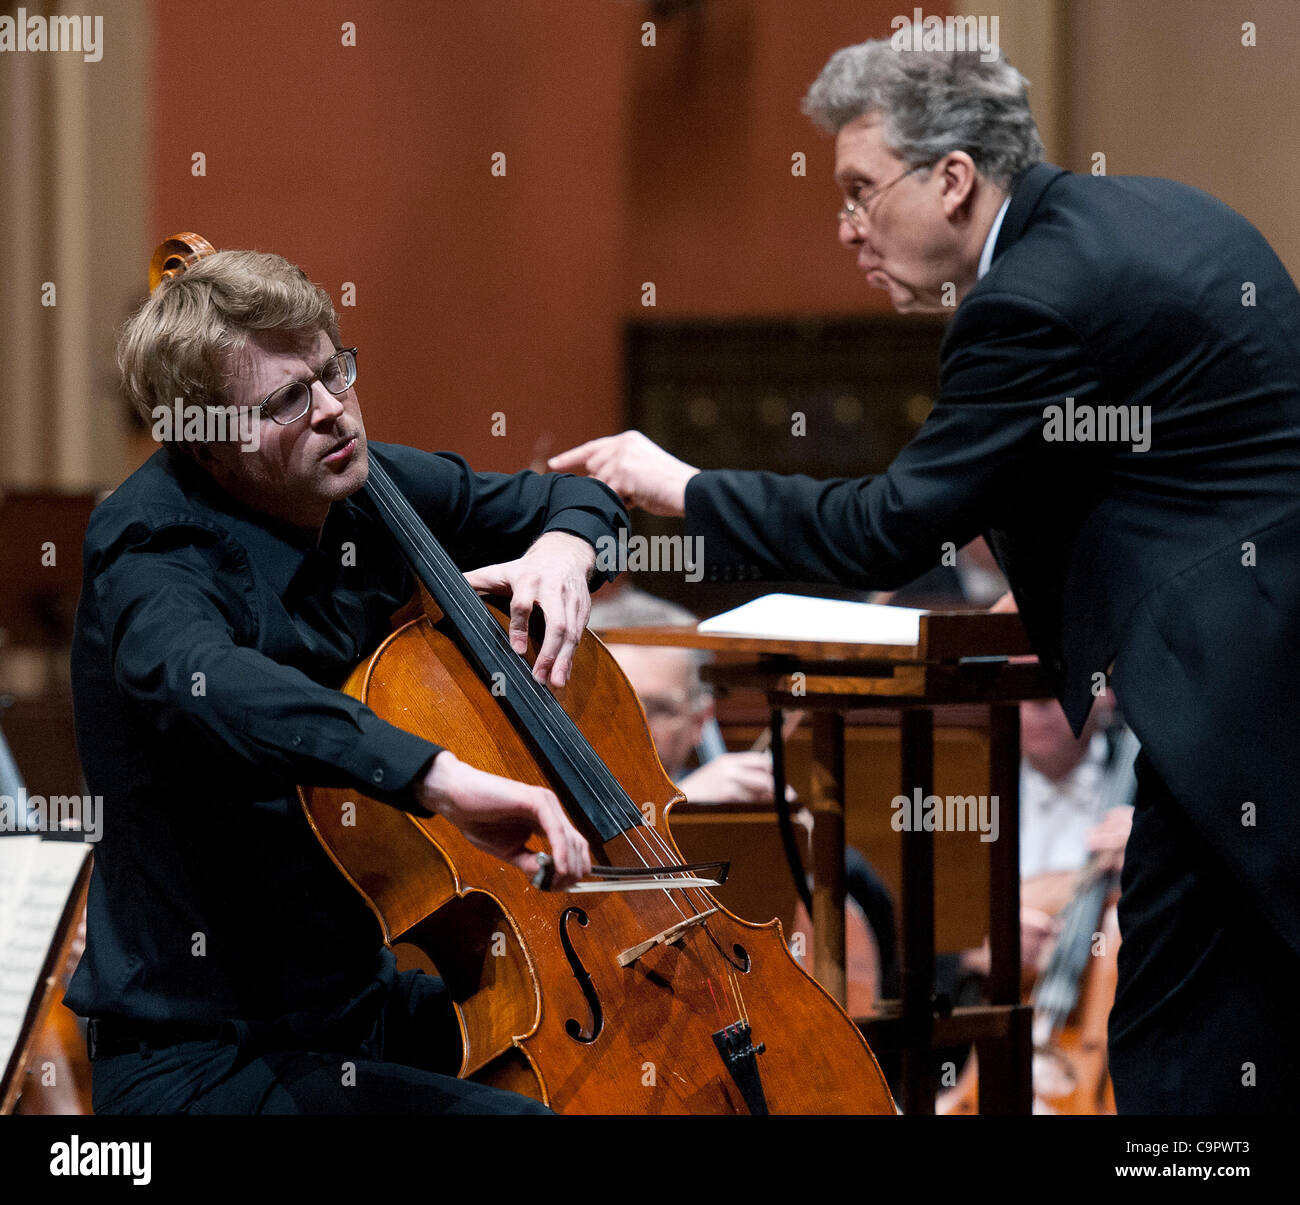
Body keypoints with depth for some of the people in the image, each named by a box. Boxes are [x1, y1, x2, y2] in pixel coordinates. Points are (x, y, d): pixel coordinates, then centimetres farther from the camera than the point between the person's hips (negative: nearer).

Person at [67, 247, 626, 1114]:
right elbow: (198, 675, -45)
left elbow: (569, 498, 22)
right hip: (201, 1062, -8)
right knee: (521, 1119, -29)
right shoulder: (155, 545, -20)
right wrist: (439, 776, -56)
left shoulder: (374, 492, 3)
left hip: (367, 1003, 9)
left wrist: (562, 546, -4)